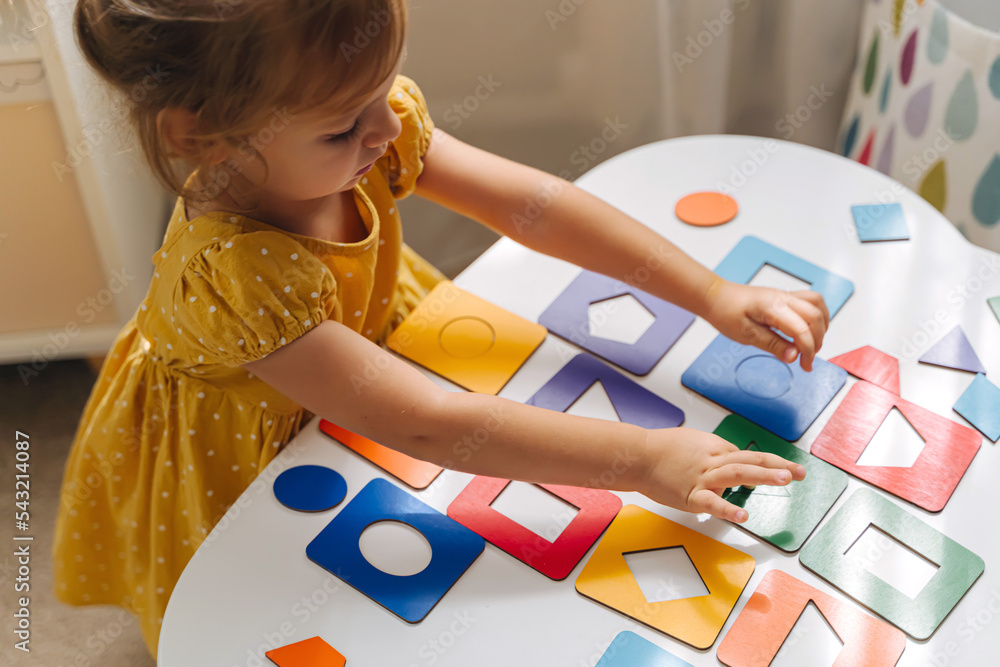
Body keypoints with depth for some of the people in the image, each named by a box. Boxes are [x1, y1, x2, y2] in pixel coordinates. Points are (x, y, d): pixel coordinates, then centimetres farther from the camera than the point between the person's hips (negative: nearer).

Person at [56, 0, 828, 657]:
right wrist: (643, 458, -45)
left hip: (352, 343, 6)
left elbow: (530, 202, -24)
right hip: (233, 452, -5)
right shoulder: (235, 273, -45)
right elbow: (426, 426, -45)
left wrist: (714, 295, -28)